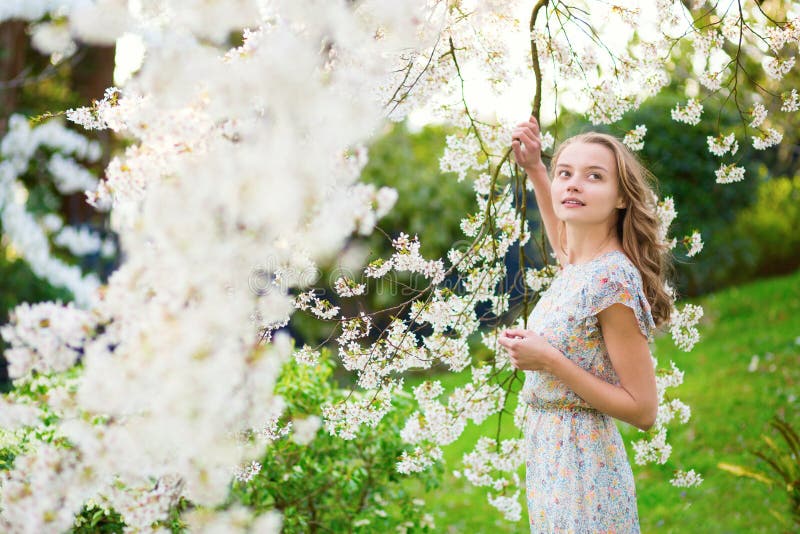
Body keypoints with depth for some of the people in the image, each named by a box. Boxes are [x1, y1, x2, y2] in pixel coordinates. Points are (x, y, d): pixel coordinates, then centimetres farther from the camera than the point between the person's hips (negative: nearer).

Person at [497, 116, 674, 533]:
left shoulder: (613, 280, -20)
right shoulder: (575, 264, 3)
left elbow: (643, 411, -19)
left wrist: (549, 361, -22)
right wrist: (534, 168, 23)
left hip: (582, 470, -8)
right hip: (548, 458, 8)